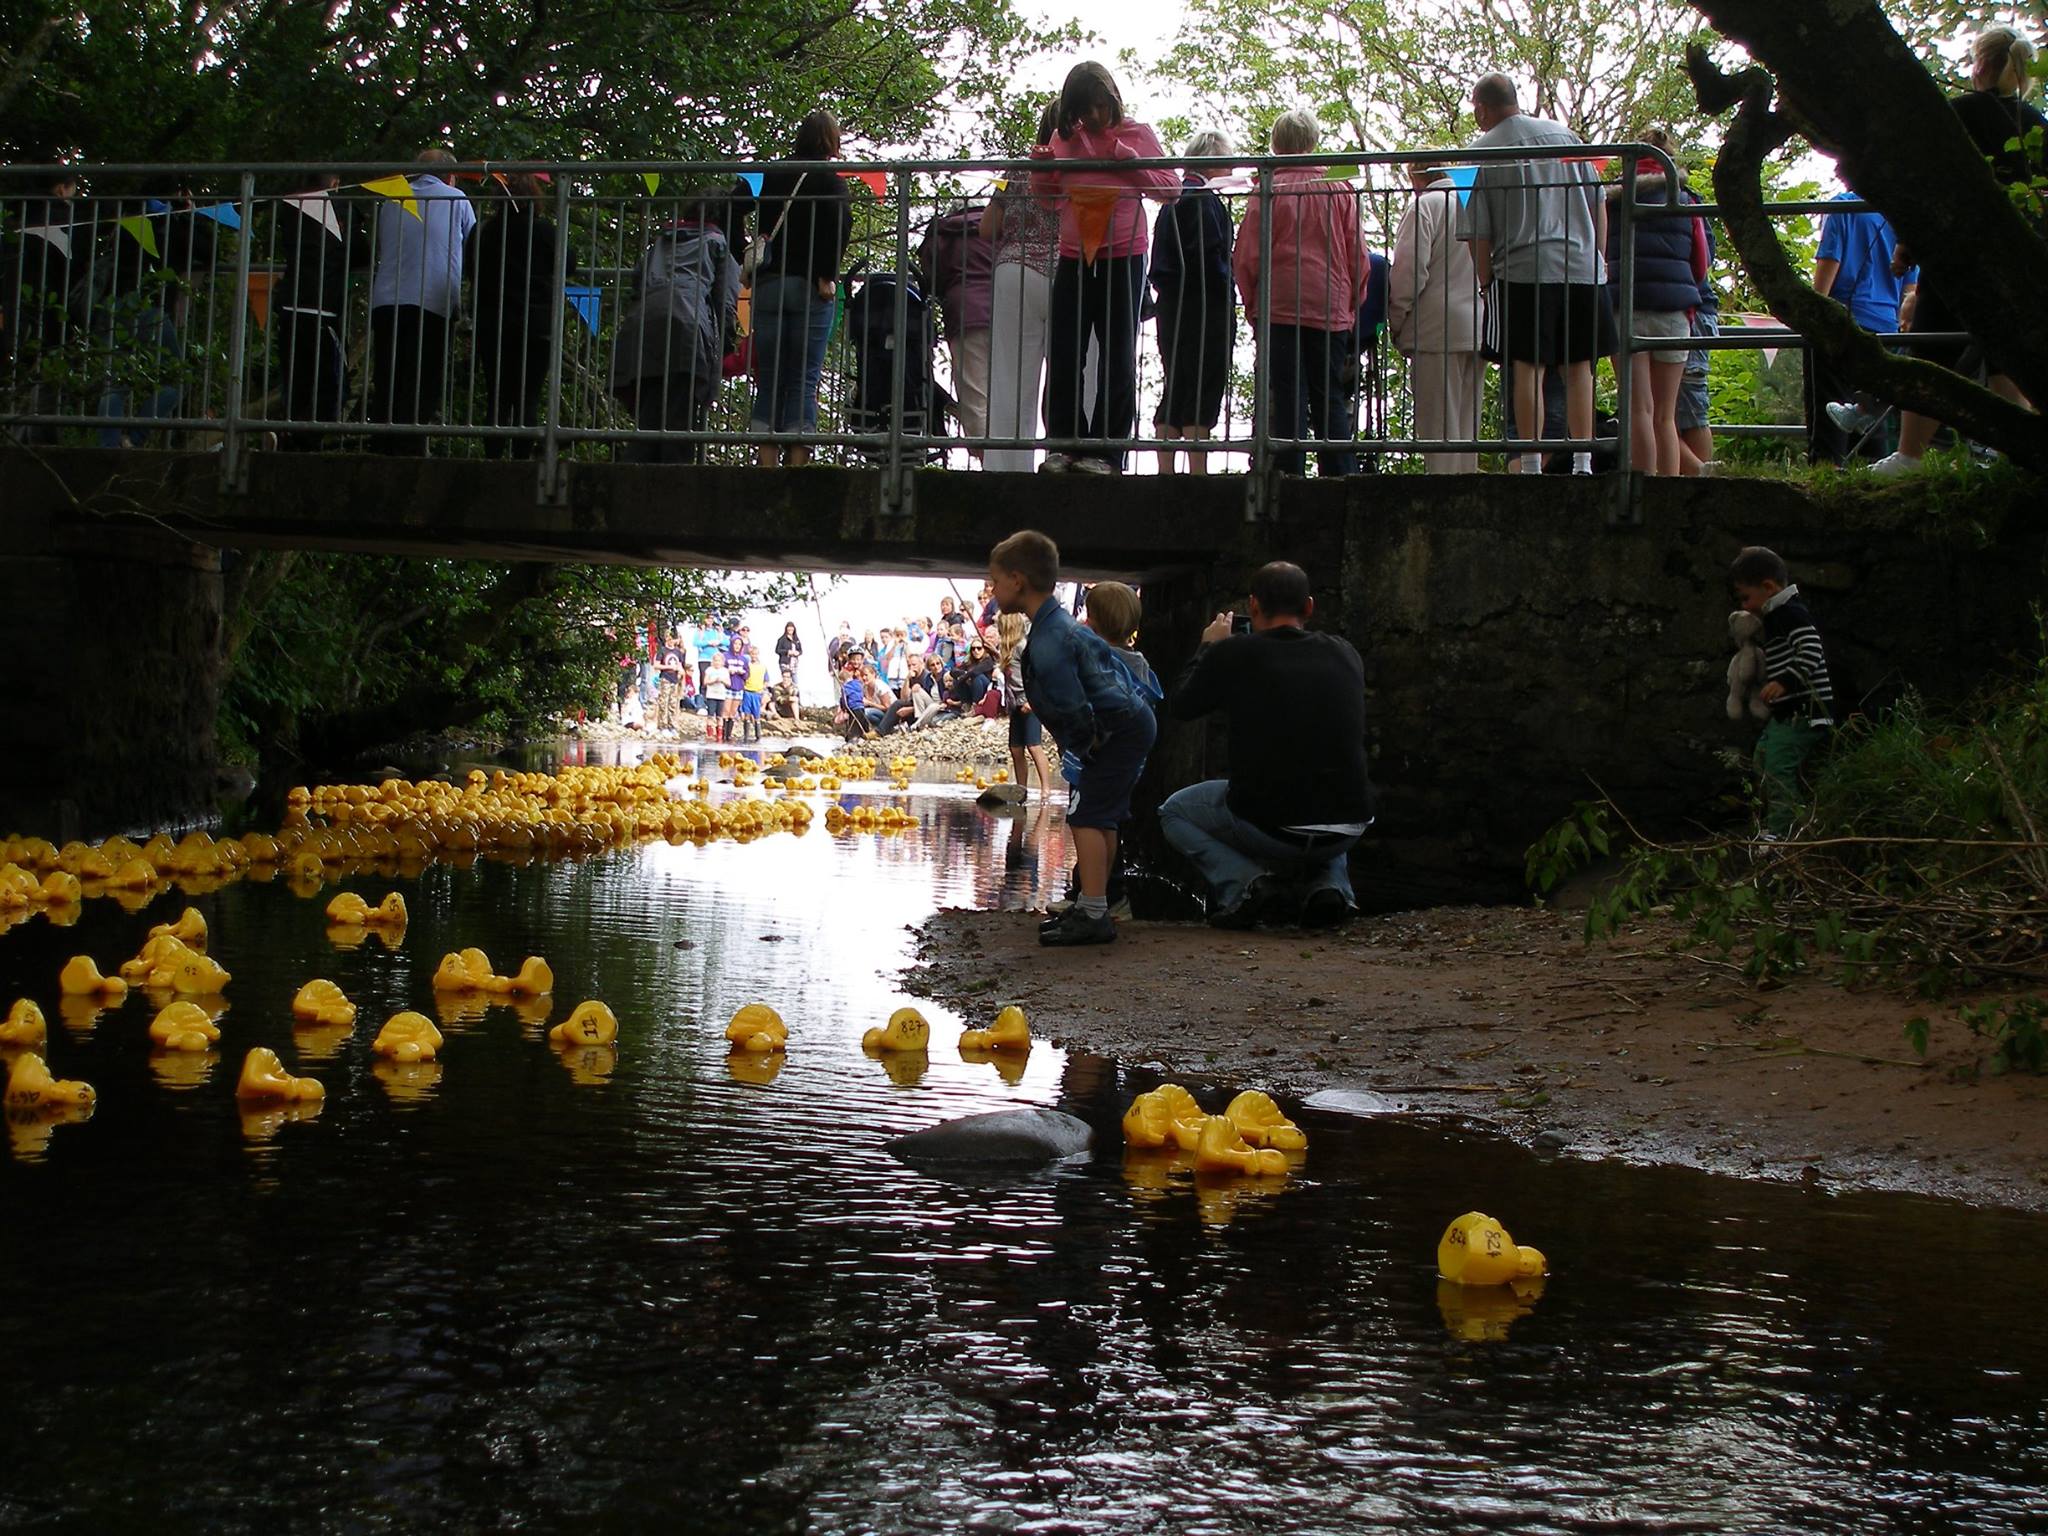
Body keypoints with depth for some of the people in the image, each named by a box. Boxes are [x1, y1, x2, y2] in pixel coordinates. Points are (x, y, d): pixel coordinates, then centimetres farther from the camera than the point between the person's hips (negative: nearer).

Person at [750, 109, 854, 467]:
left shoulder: (770, 174, 12)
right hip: (809, 287, -3)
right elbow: (841, 220, -16)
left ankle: (767, 463, -2)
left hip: (767, 285, 3)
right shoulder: (829, 178, 0)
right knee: (804, 383, -2)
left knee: (769, 382, 5)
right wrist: (827, 275, -12)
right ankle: (797, 462, -8)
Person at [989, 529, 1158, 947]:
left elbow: (1073, 709, -25)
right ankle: (1093, 906, 27)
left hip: (1118, 730, -11)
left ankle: (1093, 916, -13)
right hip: (1134, 719, 11)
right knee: (1101, 818, 18)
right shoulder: (1061, 622, 11)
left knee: (1086, 817, -12)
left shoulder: (1048, 644, -23)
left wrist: (1086, 745, -5)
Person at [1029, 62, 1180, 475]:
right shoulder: (1065, 137, 9)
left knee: (1117, 357, 1)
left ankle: (1106, 450, 3)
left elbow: (1172, 190, -2)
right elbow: (1043, 193, 16)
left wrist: (1129, 161, -14)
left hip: (1123, 258, -2)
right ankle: (1063, 445, 6)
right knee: (1064, 354, 0)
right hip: (1074, 258, 3)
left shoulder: (1137, 135, 3)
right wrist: (1041, 167, -6)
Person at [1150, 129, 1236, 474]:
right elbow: (1208, 255, -19)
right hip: (1205, 308, -9)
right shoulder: (1203, 199, -12)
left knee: (1175, 391, 10)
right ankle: (1198, 472, -8)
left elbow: (1159, 264, 18)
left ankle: (1166, 471, 11)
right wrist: (1227, 290, -9)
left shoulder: (1172, 200, 17)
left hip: (1172, 307, 9)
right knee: (1204, 391, -7)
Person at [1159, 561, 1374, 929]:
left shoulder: (1233, 654, -7)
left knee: (1174, 811, 25)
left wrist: (1208, 648, 25)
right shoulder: (1345, 653, 4)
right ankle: (1329, 882, 12)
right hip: (1347, 832, 4)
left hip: (1269, 828, -3)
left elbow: (1179, 707, 9)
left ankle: (1243, 882, -1)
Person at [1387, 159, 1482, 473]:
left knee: (1438, 423, -6)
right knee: (1468, 420, 10)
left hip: (1437, 329, -7)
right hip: (1477, 329, 7)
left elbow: (1409, 270, -13)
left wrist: (1395, 321, -4)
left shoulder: (1423, 206, -8)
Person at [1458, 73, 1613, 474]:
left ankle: (1532, 467, -4)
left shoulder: (1481, 152, 1)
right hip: (1584, 268, 3)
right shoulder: (1565, 135, 13)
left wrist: (1485, 283, 10)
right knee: (1579, 368, 8)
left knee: (1527, 368, 0)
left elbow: (1477, 233, 0)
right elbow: (1598, 202, 14)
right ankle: (1583, 464, 6)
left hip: (1521, 271, -3)